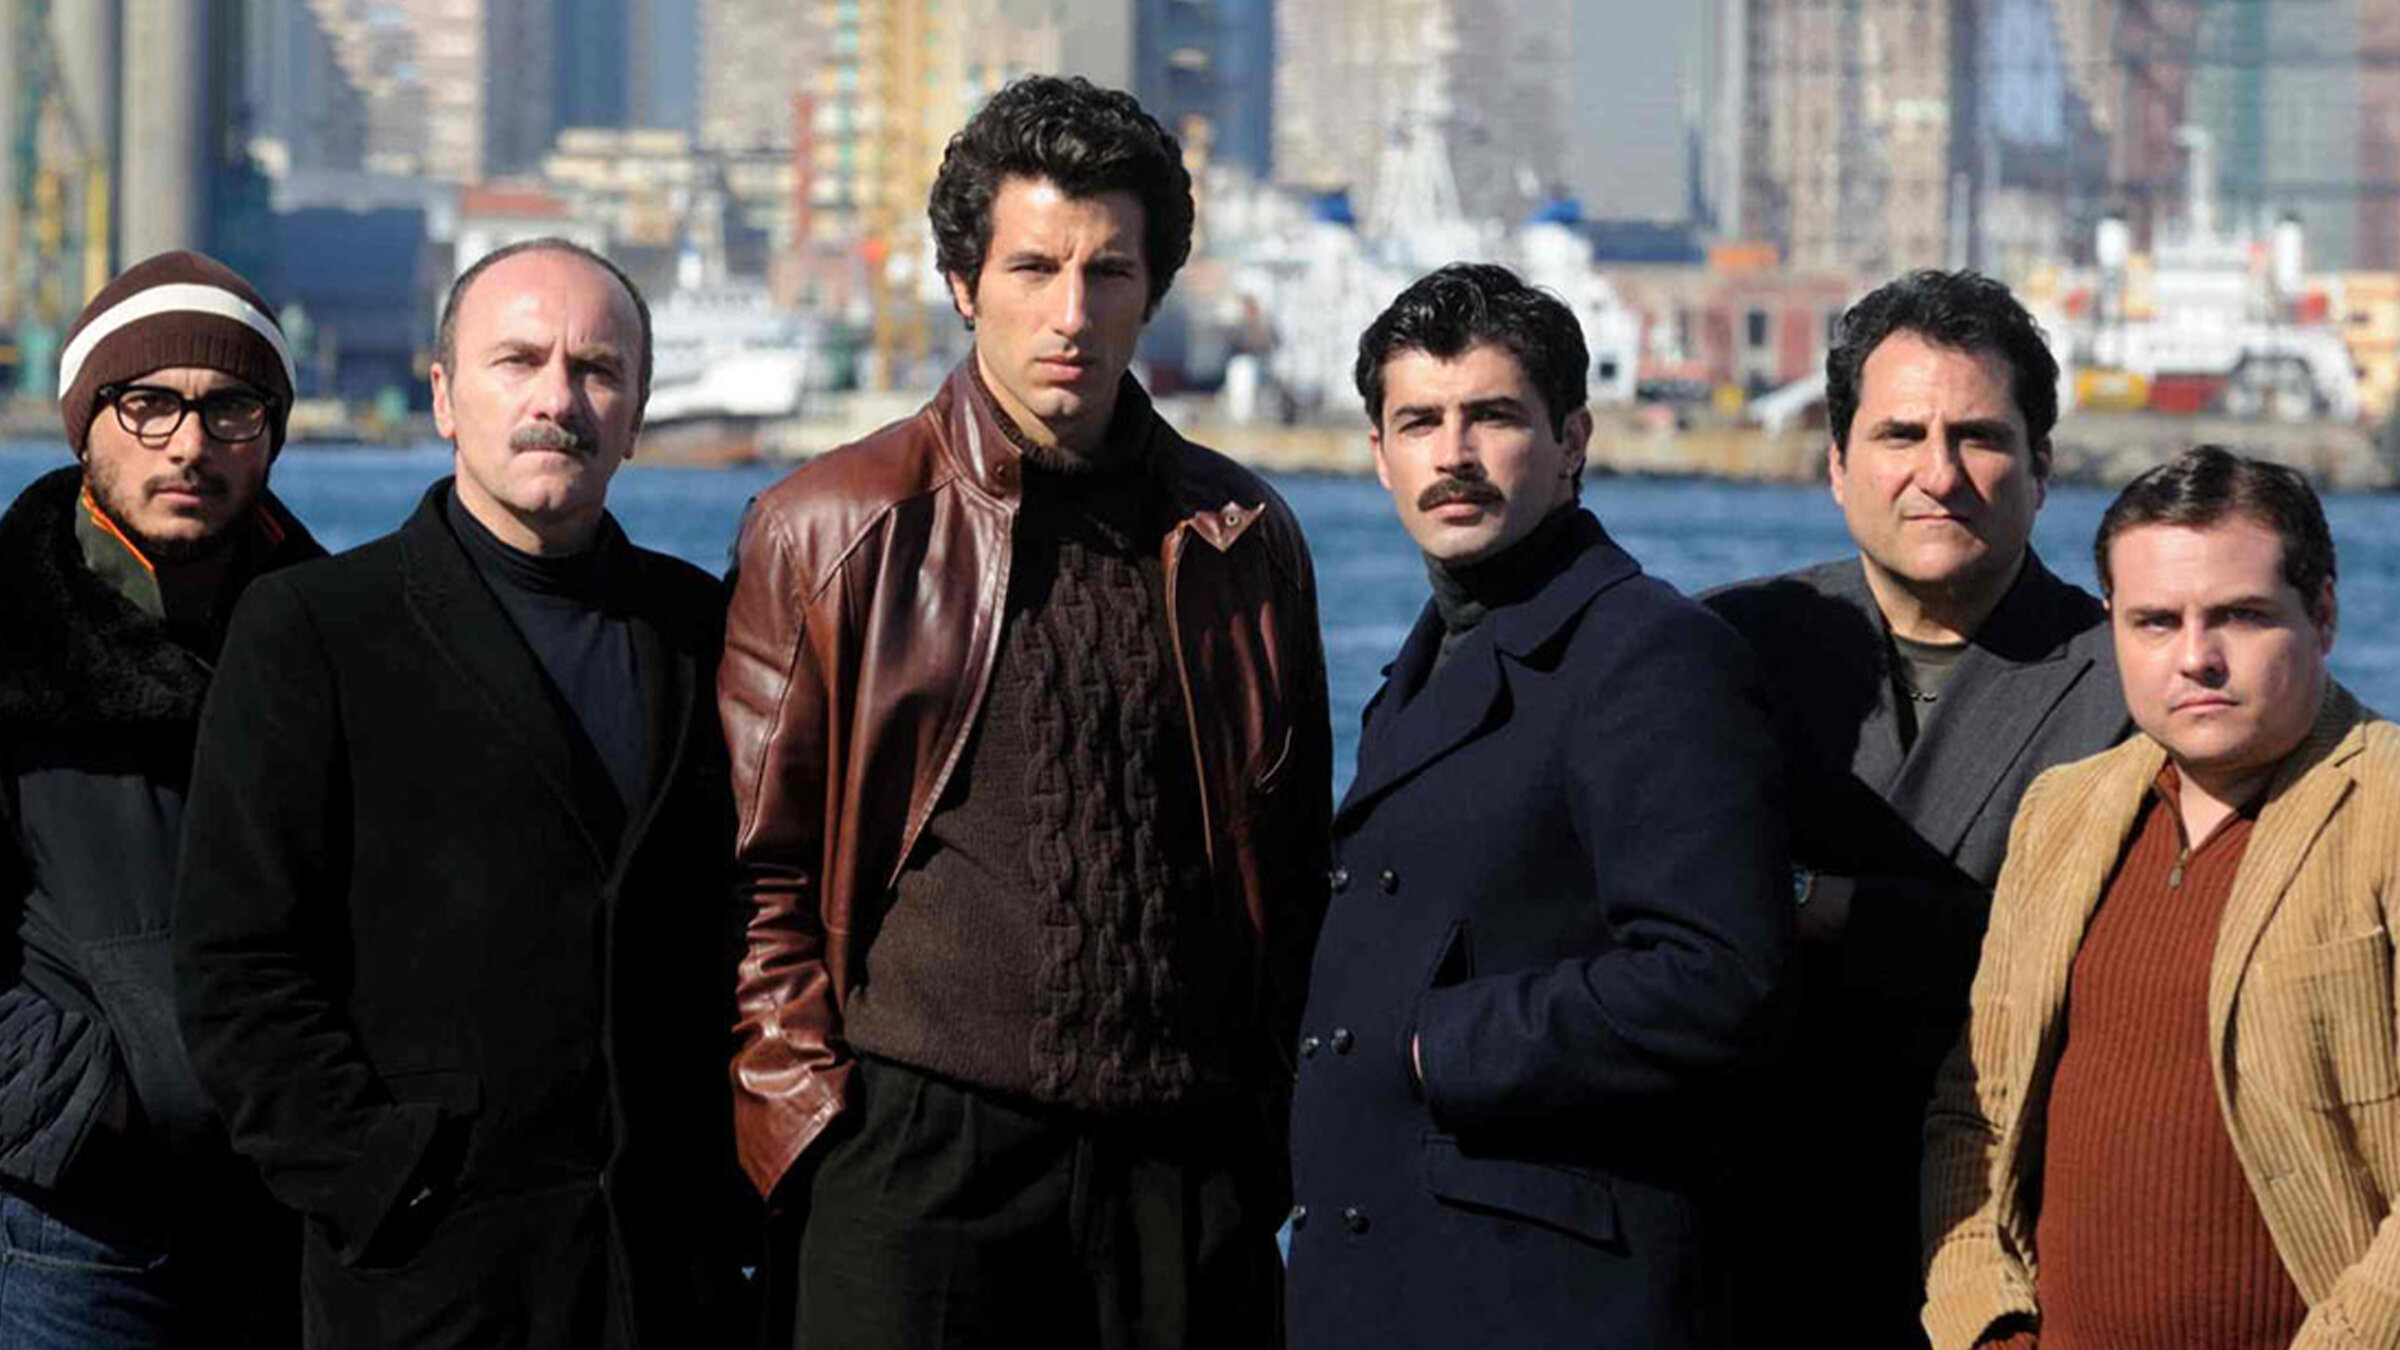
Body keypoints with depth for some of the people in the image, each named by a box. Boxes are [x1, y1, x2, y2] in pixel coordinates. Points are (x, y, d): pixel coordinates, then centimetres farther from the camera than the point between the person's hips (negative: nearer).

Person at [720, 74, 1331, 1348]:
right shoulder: (829, 531, 4)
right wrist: (816, 1122, -4)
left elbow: (1291, 871, 16)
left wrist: (1265, 1138, 9)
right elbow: (757, 874, 4)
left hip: (1178, 1152, 2)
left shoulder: (1243, 541, 11)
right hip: (916, 1142, -2)